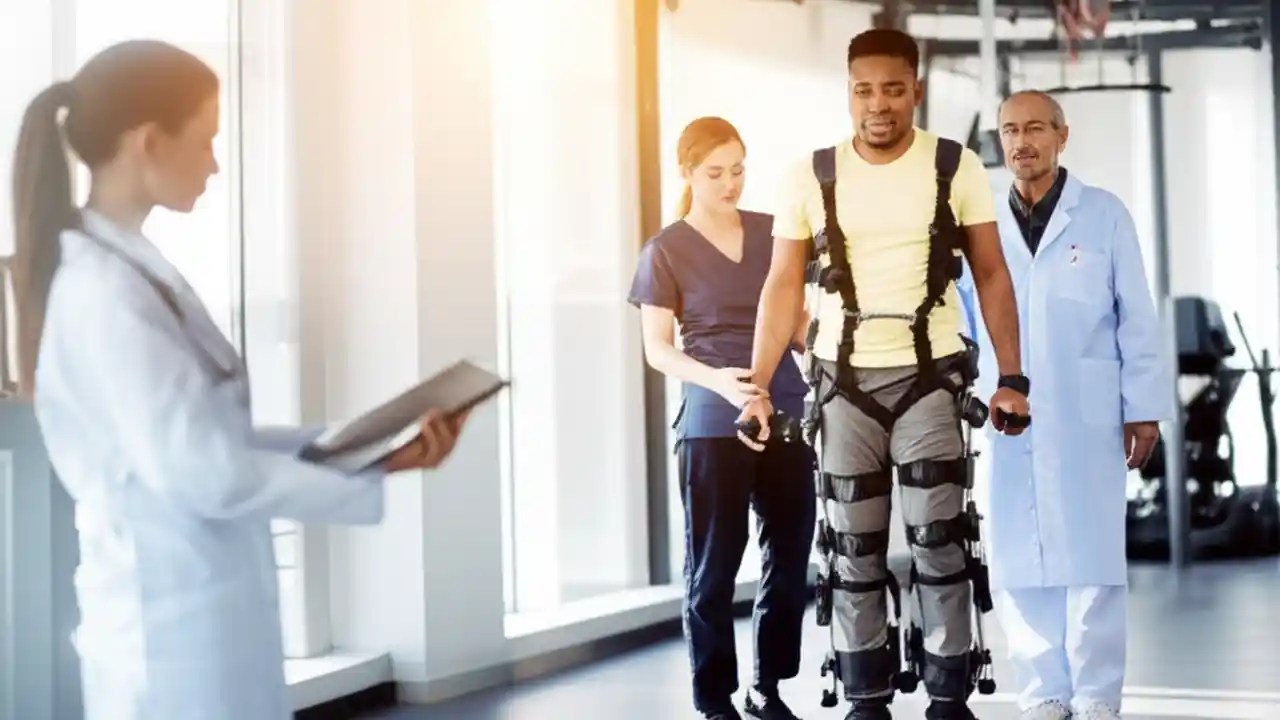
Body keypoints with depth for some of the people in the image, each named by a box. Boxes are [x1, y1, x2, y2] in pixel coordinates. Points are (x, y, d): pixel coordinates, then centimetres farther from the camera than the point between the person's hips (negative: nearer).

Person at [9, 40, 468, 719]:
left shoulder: (128, 273, 10)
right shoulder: (103, 293, -20)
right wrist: (374, 482, -11)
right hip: (172, 633, -9)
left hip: (205, 620, 9)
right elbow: (209, 474, -22)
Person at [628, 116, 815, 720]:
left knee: (790, 556, 5)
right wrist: (718, 381, -19)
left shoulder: (772, 232, 10)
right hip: (712, 422, -4)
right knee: (714, 564, 0)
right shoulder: (666, 250, 0)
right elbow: (657, 350, -2)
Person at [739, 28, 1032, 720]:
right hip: (844, 379, 2)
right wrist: (757, 386, -5)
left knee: (938, 541, -3)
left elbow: (992, 276, 1)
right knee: (852, 548, 5)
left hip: (930, 374, -1)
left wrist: (1011, 378, -5)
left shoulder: (956, 168, -3)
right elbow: (783, 286, 2)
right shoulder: (810, 177, -1)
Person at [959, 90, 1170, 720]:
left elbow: (1136, 317, 3)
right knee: (1018, 564, 2)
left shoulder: (1104, 215, 4)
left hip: (1086, 417, -2)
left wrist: (1144, 408, -1)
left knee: (1090, 557, -1)